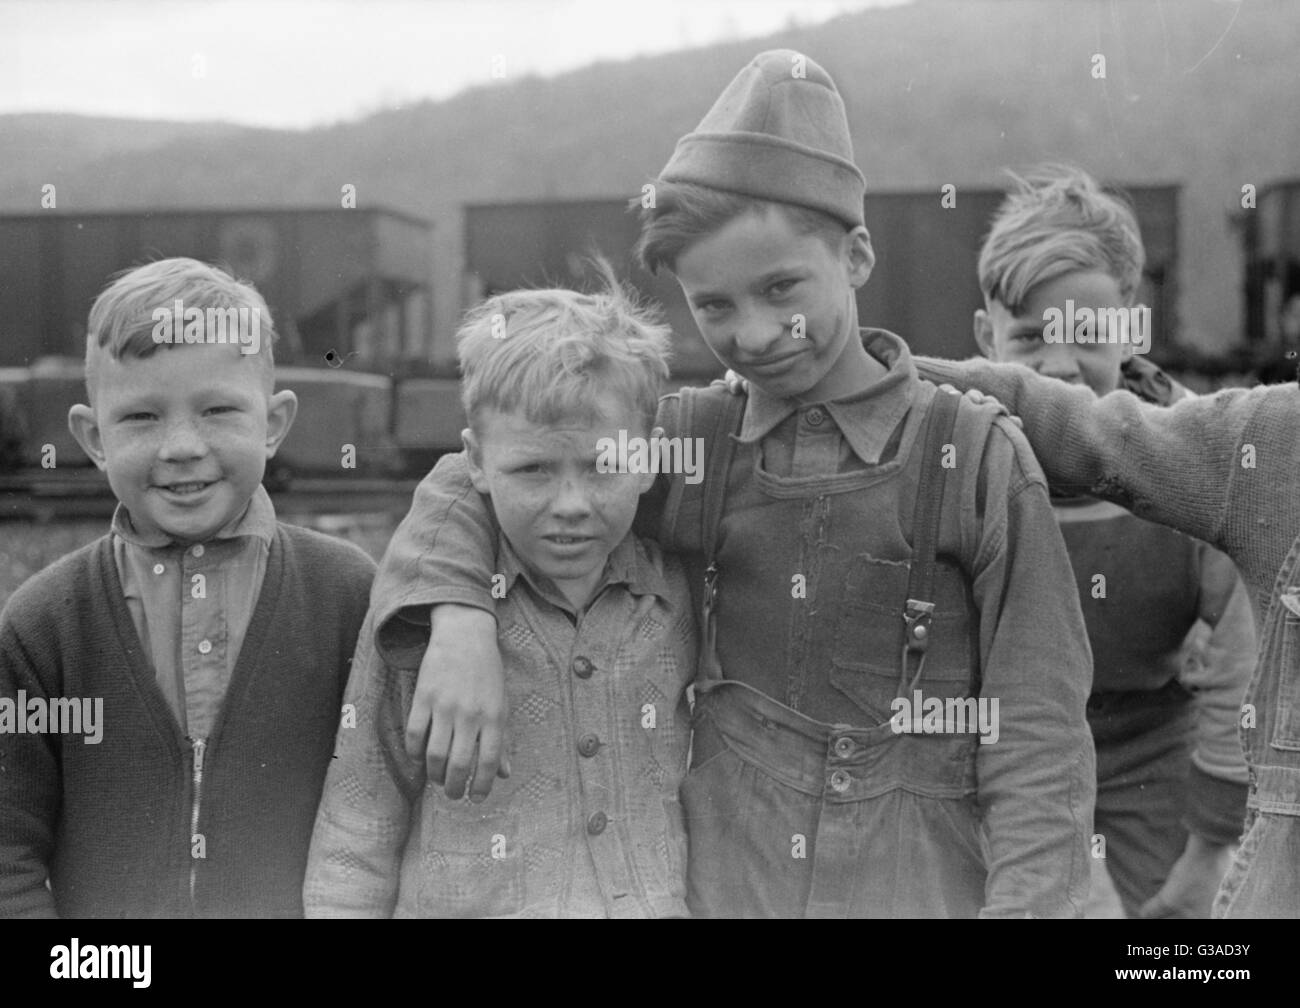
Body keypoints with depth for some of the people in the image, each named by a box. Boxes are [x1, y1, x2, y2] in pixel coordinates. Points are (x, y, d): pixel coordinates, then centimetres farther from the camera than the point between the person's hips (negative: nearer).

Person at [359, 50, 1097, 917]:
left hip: (920, 884, -2)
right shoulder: (690, 442, 0)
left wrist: (1026, 903, -17)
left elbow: (1035, 738, -8)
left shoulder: (975, 458, -8)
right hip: (723, 883, 3)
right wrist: (460, 621, -11)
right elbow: (473, 479, 7)